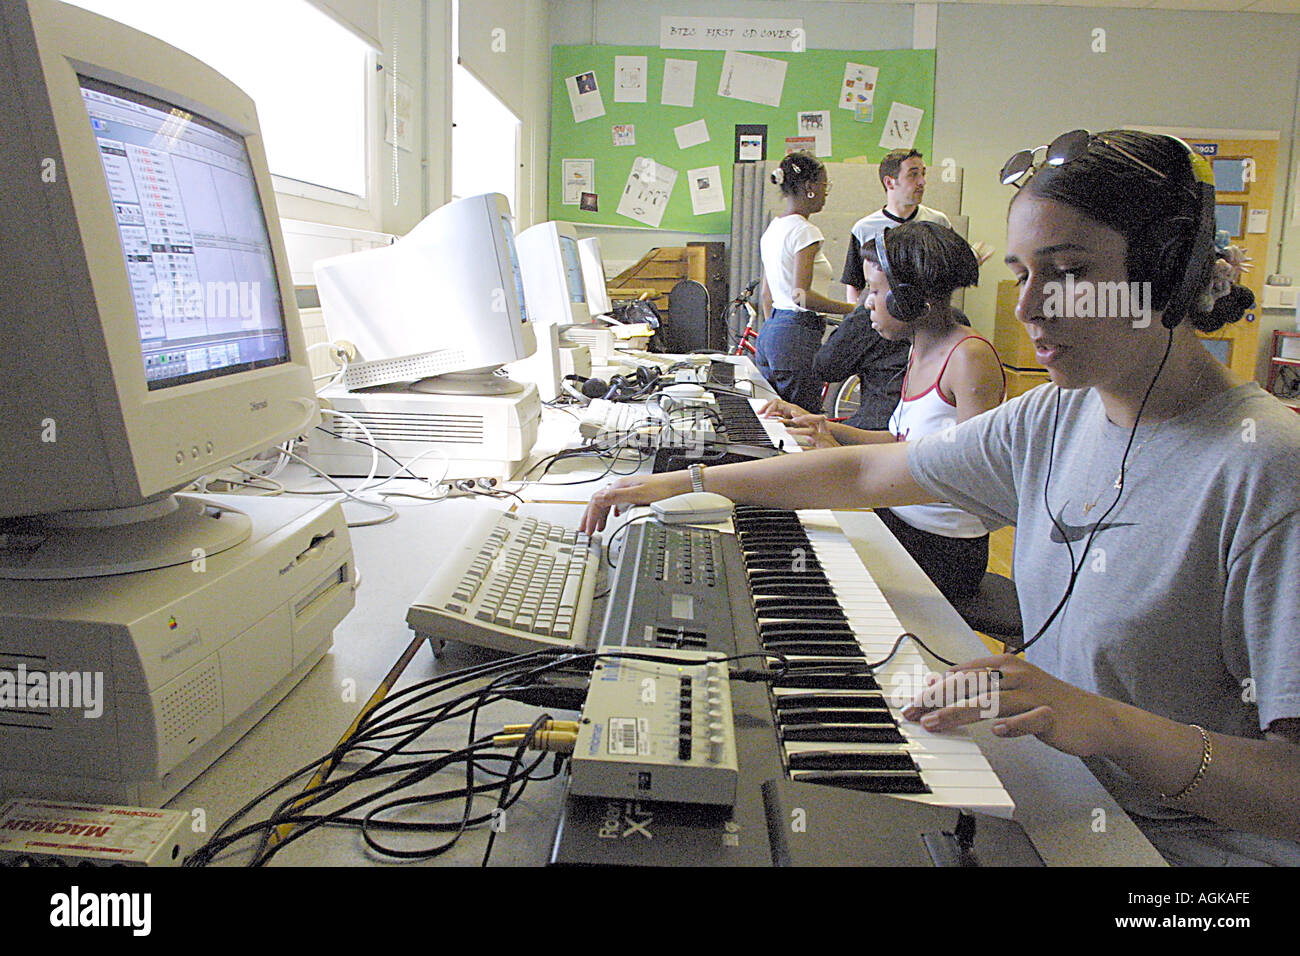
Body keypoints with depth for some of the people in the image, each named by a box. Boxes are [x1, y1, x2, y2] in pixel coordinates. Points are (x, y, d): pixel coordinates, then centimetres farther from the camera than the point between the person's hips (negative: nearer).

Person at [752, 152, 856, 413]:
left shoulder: (773, 228, 15)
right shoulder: (804, 231, -13)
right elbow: (802, 296, -20)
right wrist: (854, 309, -14)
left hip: (769, 332, 10)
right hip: (797, 336, -10)